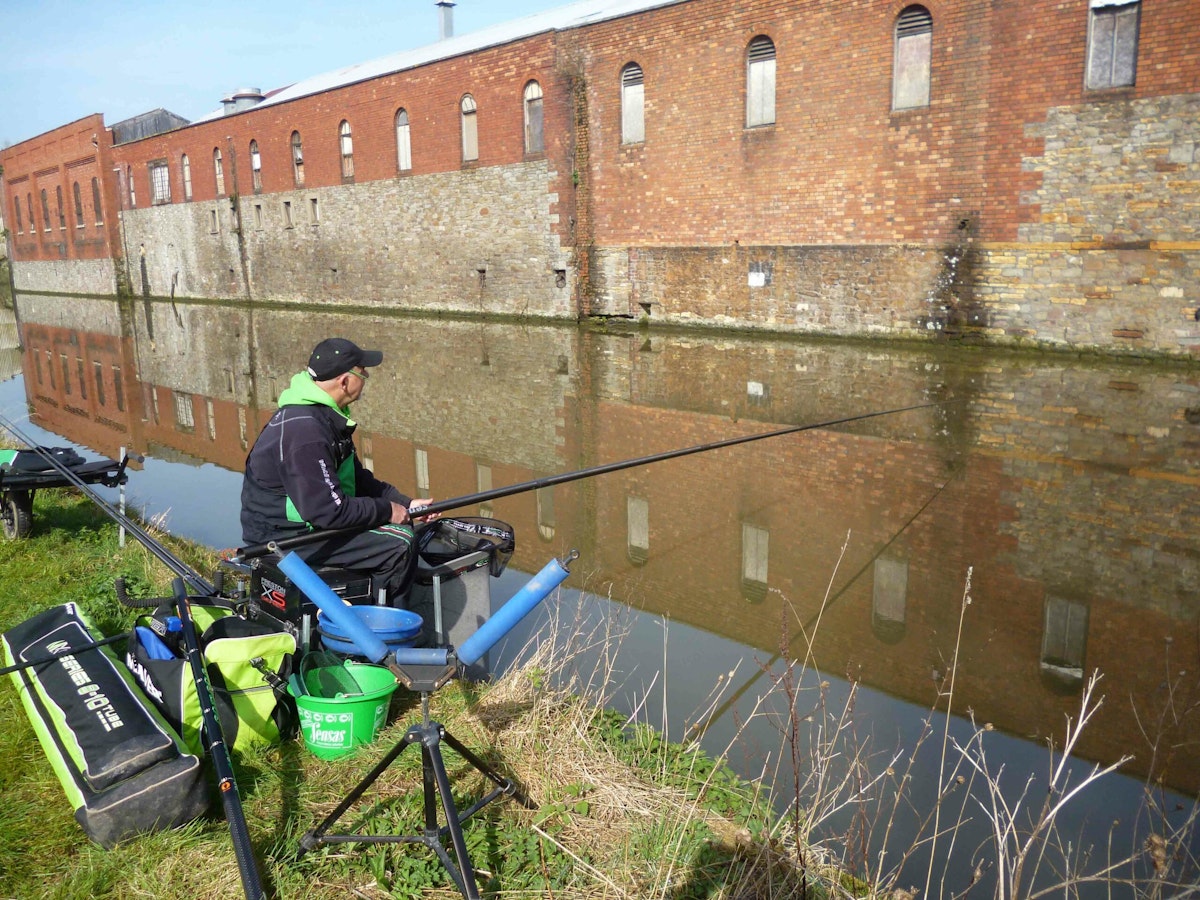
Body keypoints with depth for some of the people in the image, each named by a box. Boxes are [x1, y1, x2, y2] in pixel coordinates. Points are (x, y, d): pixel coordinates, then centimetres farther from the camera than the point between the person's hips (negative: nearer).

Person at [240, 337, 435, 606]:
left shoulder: (324, 415, 7)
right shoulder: (304, 431, -27)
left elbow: (357, 478, 14)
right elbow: (327, 511, -30)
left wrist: (405, 503, 3)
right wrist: (387, 510, -17)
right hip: (284, 536, -11)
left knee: (403, 530, 10)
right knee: (398, 548, -19)